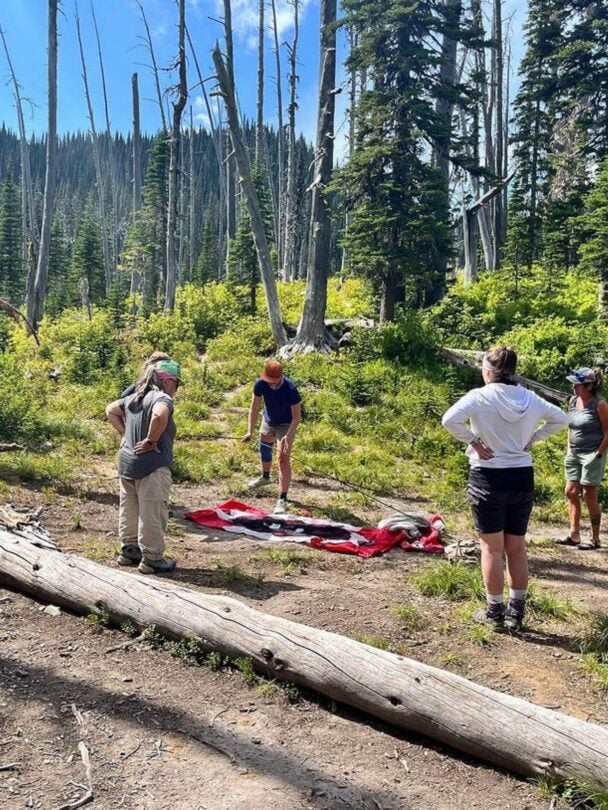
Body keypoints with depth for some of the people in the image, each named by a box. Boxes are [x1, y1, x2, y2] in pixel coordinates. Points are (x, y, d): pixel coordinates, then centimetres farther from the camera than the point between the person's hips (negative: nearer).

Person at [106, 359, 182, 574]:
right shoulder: (163, 398, -14)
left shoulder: (134, 398, 12)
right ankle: (151, 559, 9)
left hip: (126, 463, 9)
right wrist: (151, 441, -23)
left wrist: (124, 433, 15)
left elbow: (111, 410, 23)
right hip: (152, 466, -9)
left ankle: (128, 550, 32)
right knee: (152, 513, 1)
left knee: (129, 509, 18)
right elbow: (159, 415, -36)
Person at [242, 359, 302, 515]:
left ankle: (282, 499, -7)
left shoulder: (290, 389, -35)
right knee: (264, 451, 24)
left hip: (286, 425, -5)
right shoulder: (260, 384, -26)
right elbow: (254, 408, -17)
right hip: (268, 421, 5)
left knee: (283, 459, -13)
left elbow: (296, 416, -27)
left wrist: (288, 436, -38)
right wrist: (250, 431, -24)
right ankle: (265, 477, 54)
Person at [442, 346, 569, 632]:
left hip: (488, 478, -4)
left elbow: (450, 420, -27)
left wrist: (472, 440, -13)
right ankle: (516, 611, 23)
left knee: (492, 547, 7)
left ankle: (495, 612, 14)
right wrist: (532, 438, 10)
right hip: (522, 479, 5)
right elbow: (561, 419, 16)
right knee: (517, 547, 15)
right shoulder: (530, 398, 3)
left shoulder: (480, 396, -13)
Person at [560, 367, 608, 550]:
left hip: (592, 455, -7)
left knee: (589, 496, -1)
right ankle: (574, 535, 14)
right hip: (574, 454, 7)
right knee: (571, 492, 6)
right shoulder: (572, 401, 5)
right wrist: (569, 449, 10)